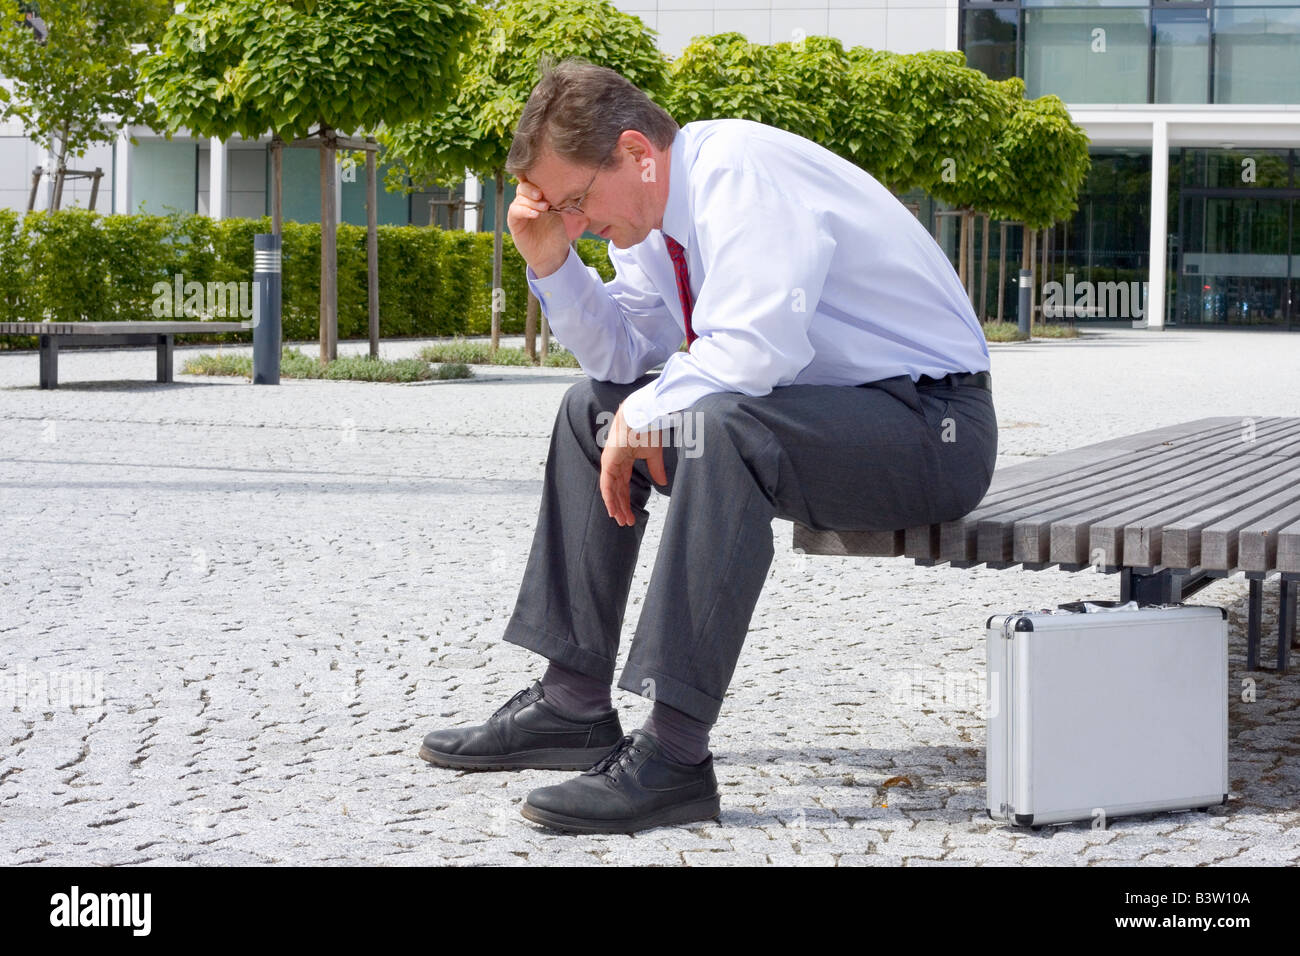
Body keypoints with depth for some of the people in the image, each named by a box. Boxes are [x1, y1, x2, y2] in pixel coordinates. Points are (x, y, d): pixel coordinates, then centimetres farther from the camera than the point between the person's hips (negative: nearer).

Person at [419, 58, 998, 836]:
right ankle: (574, 706, 10)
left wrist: (643, 418, -17)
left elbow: (752, 350, -32)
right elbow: (624, 353, 16)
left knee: (723, 424, -36)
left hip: (932, 431, -10)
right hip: (811, 410, 10)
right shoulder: (661, 206, 7)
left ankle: (675, 754, -34)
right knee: (594, 407, 12)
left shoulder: (741, 170, -22)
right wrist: (552, 261, 1)